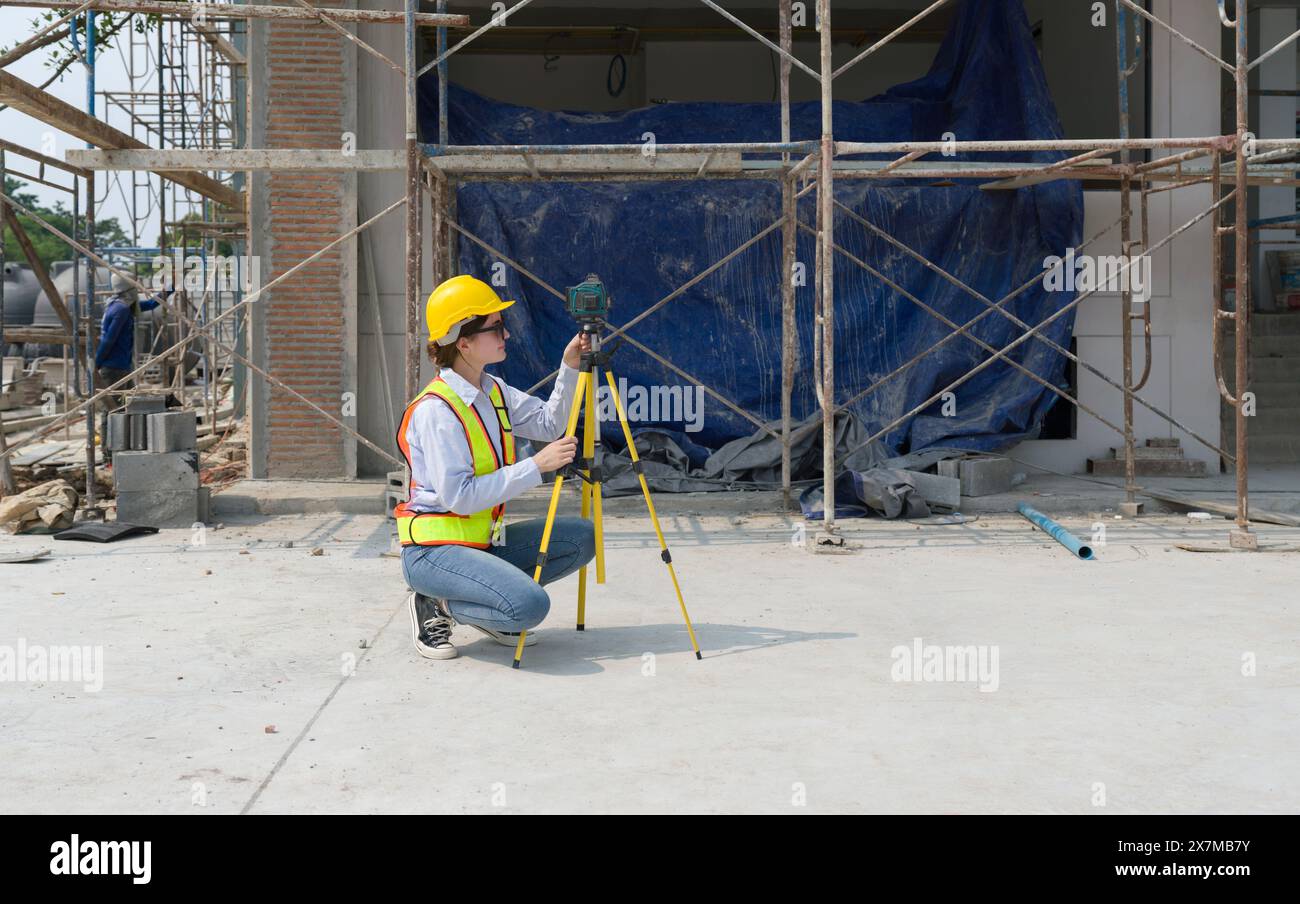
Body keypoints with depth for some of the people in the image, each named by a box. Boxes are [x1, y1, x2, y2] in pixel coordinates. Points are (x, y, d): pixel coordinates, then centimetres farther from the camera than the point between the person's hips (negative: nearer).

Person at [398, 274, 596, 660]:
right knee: (529, 604, -28)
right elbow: (458, 496, -24)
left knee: (581, 537, 2)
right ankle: (436, 606, -3)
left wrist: (569, 368, 0)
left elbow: (549, 424, 13)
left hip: (483, 540, 9)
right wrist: (535, 466, -24)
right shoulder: (436, 409, -20)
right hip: (434, 549, -9)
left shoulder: (493, 391, 8)